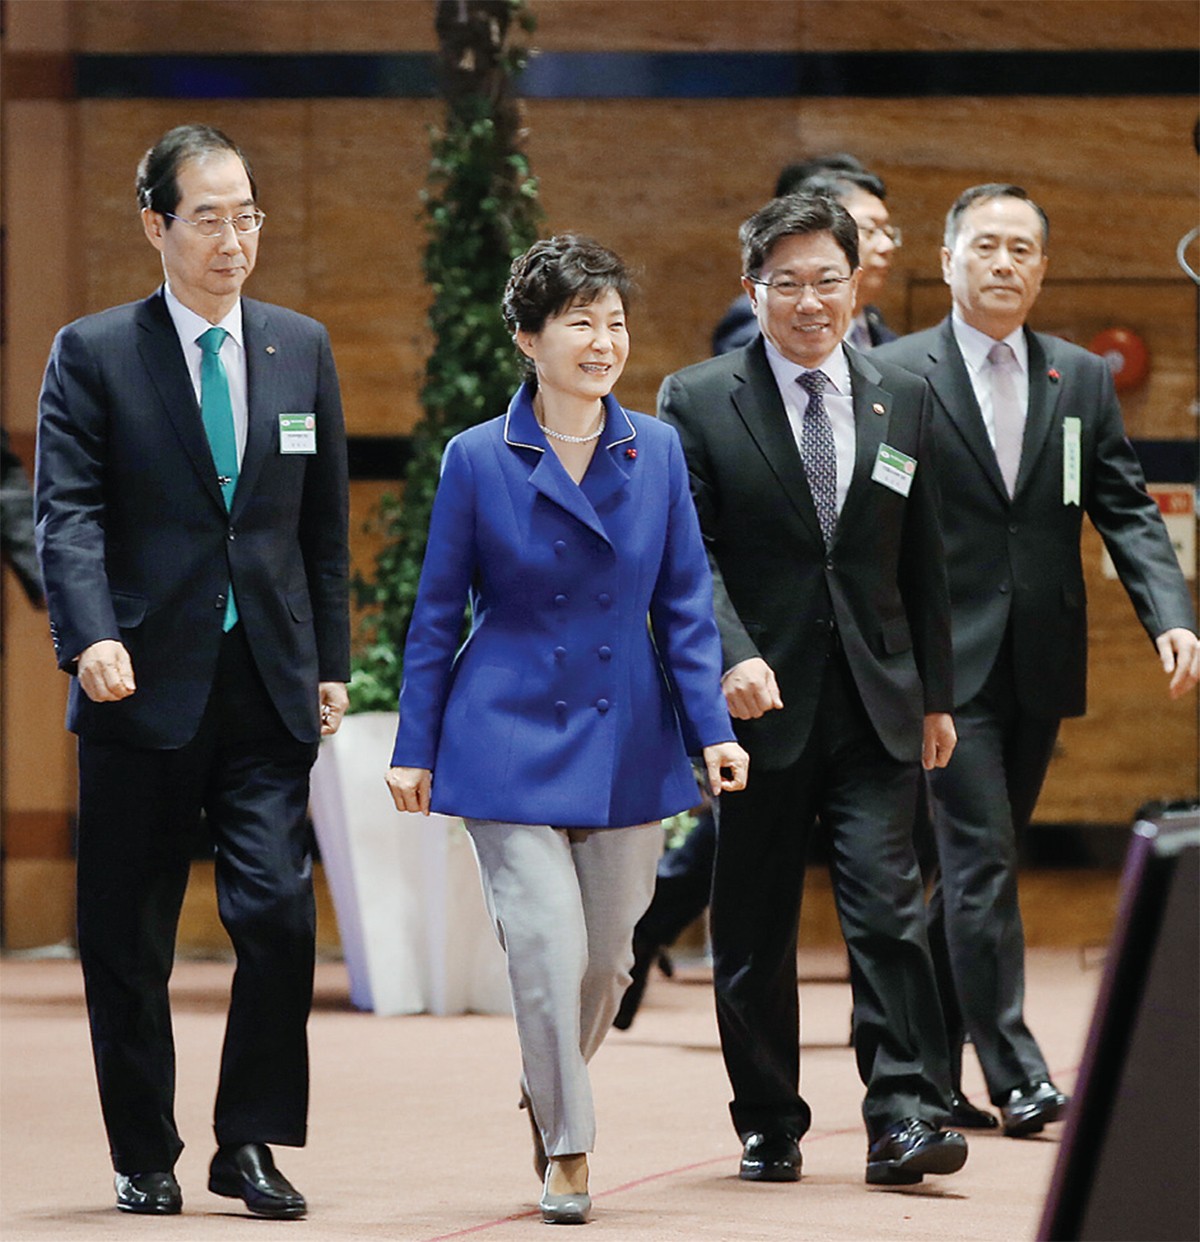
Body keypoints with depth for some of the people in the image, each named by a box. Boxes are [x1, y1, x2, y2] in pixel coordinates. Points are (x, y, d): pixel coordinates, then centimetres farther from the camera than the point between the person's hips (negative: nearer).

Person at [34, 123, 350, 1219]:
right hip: (144, 682, -2)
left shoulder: (301, 348, 11)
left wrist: (331, 663, 10)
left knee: (279, 914, -9)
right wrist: (92, 636, -24)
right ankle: (146, 1158, 17)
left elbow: (325, 522, 14)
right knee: (128, 941, 4)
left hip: (269, 685, 2)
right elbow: (68, 511, -9)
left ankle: (251, 1145, 3)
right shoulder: (94, 355, 0)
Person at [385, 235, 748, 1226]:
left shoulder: (659, 452, 2)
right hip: (512, 737, -3)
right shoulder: (479, 460, -4)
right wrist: (415, 748, 2)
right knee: (548, 948, -11)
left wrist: (712, 728, -4)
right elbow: (437, 614, 2)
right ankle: (567, 1150, 2)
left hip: (627, 743, 3)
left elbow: (686, 604, 5)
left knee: (606, 957, 10)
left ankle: (552, 1091, 37)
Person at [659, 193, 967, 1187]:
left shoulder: (901, 400, 10)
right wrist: (733, 657, -22)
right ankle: (769, 1125, 17)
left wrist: (936, 693, 14)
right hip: (760, 702, -2)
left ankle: (904, 1120, -10)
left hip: (875, 705, 2)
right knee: (754, 930, 6)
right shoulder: (697, 401, -1)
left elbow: (922, 562, 15)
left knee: (889, 905, -10)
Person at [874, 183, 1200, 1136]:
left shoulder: (1083, 380, 10)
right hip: (949, 661, -4)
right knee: (983, 863, -9)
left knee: (977, 866, 11)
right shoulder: (896, 376, -2)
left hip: (1040, 664, 5)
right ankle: (1015, 1073, -8)